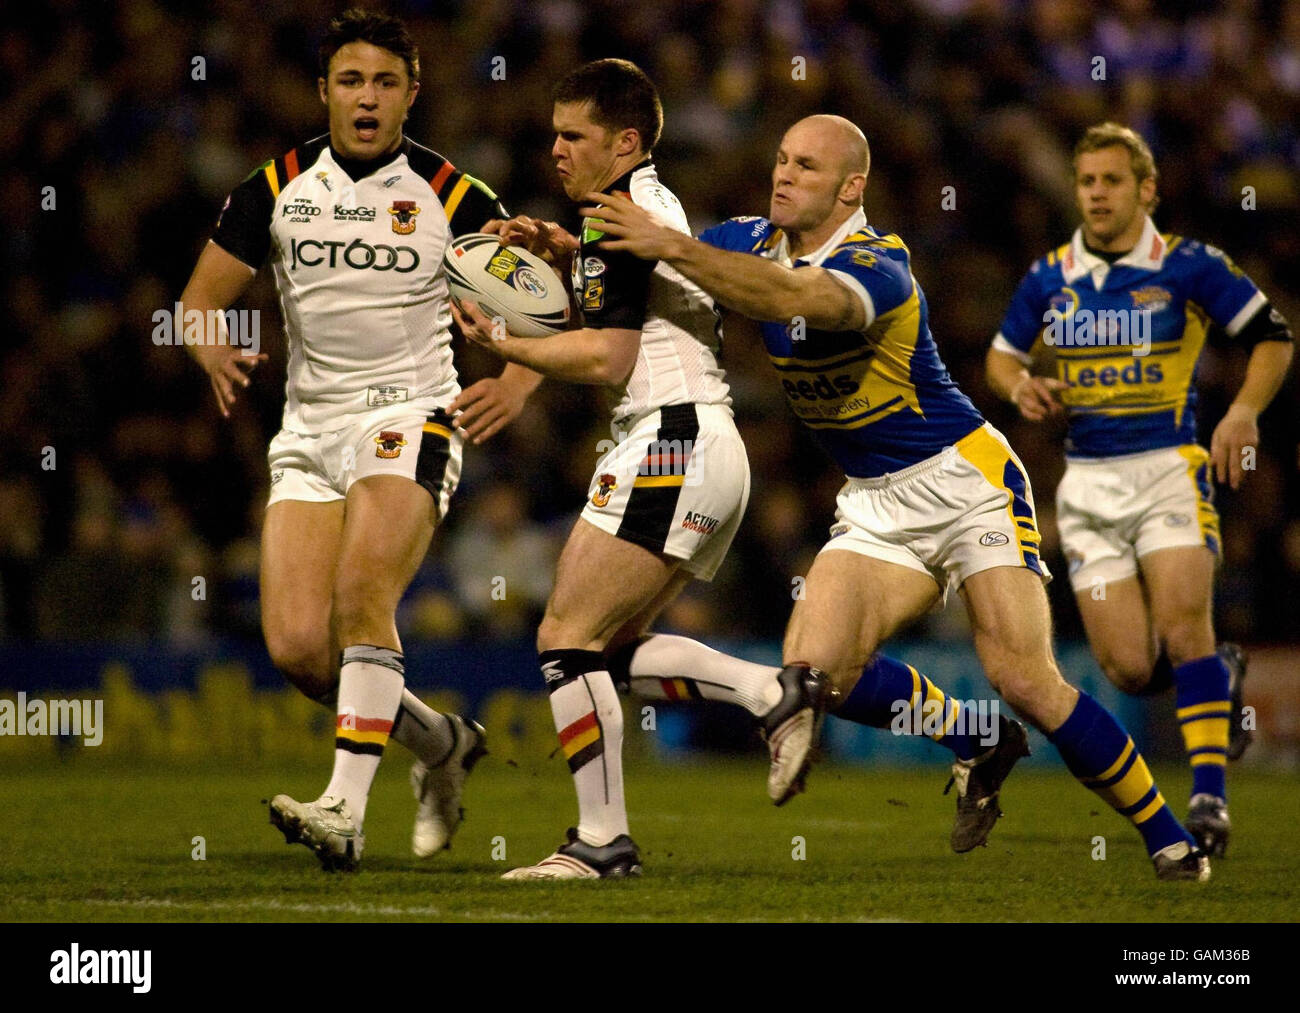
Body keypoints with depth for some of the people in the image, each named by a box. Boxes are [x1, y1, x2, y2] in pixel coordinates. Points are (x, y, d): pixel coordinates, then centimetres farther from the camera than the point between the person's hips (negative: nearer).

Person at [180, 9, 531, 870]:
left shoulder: (450, 195, -2)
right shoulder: (278, 188, 6)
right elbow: (201, 297, 9)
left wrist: (513, 379, -18)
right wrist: (214, 351, -14)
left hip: (409, 419, -4)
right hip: (309, 428, 4)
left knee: (360, 598, -27)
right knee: (297, 645, -7)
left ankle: (346, 809, -27)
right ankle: (444, 744, 18)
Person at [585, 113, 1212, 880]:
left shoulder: (879, 266, -24)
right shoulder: (751, 243, 1)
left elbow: (800, 297, -45)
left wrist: (670, 247, -51)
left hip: (964, 480, -7)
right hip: (875, 503, 7)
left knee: (1026, 683, -16)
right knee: (816, 671, -11)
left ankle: (1170, 839, 0)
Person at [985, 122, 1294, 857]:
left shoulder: (1187, 266, -2)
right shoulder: (1050, 278, 8)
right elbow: (1002, 355, 22)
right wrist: (1021, 388, -1)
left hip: (1170, 467, -3)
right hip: (1089, 482, 3)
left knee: (1183, 626, -22)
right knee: (1130, 667, -6)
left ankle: (1210, 795, -15)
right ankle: (1220, 678, 27)